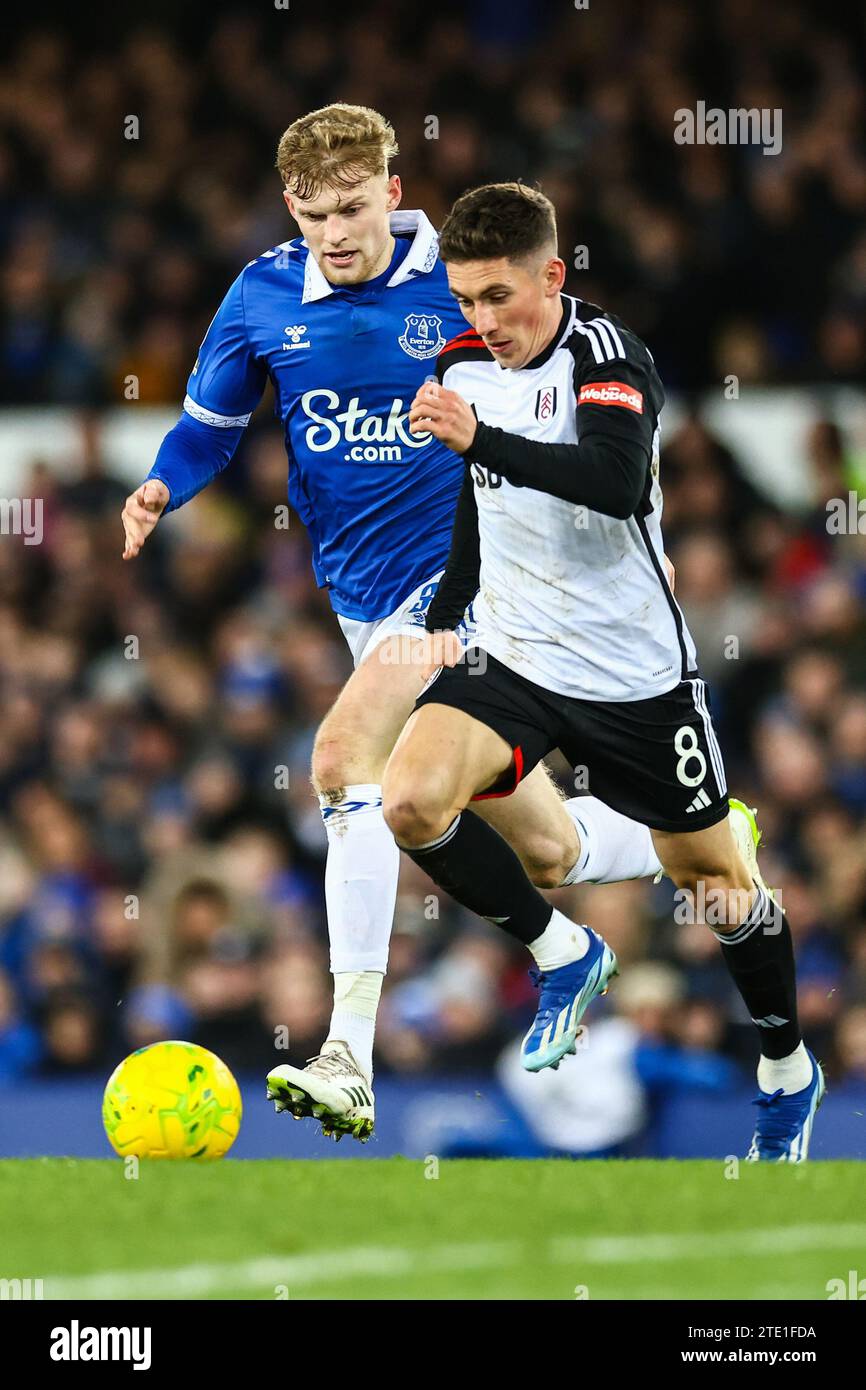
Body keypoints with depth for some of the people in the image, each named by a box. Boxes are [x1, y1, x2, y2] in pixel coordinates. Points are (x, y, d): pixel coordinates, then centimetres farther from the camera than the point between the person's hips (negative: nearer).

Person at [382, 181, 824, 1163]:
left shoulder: (606, 355, -19)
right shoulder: (464, 364, 2)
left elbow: (616, 481, -39)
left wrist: (481, 438, -49)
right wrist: (448, 611, 18)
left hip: (634, 671, -5)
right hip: (512, 660, 5)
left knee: (713, 878, 8)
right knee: (411, 800, -22)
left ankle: (788, 1072, 34)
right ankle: (562, 955, 0)